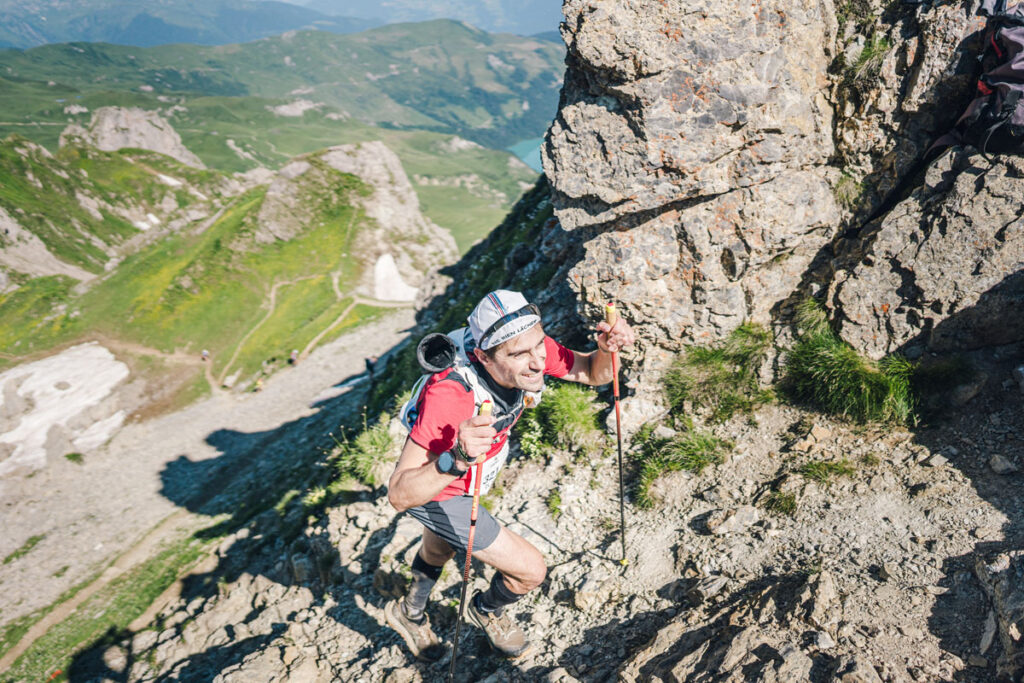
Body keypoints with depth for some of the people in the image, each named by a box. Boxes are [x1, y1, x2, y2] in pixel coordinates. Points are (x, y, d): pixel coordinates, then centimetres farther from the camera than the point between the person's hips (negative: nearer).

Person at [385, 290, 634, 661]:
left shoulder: (531, 350, -28)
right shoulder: (448, 398, -45)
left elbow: (594, 373, -11)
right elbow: (399, 495, -43)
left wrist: (607, 349, -33)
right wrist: (458, 460, -59)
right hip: (436, 494, -6)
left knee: (438, 551, 33)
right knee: (531, 569, 0)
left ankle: (410, 614, 64)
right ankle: (487, 610, 36)